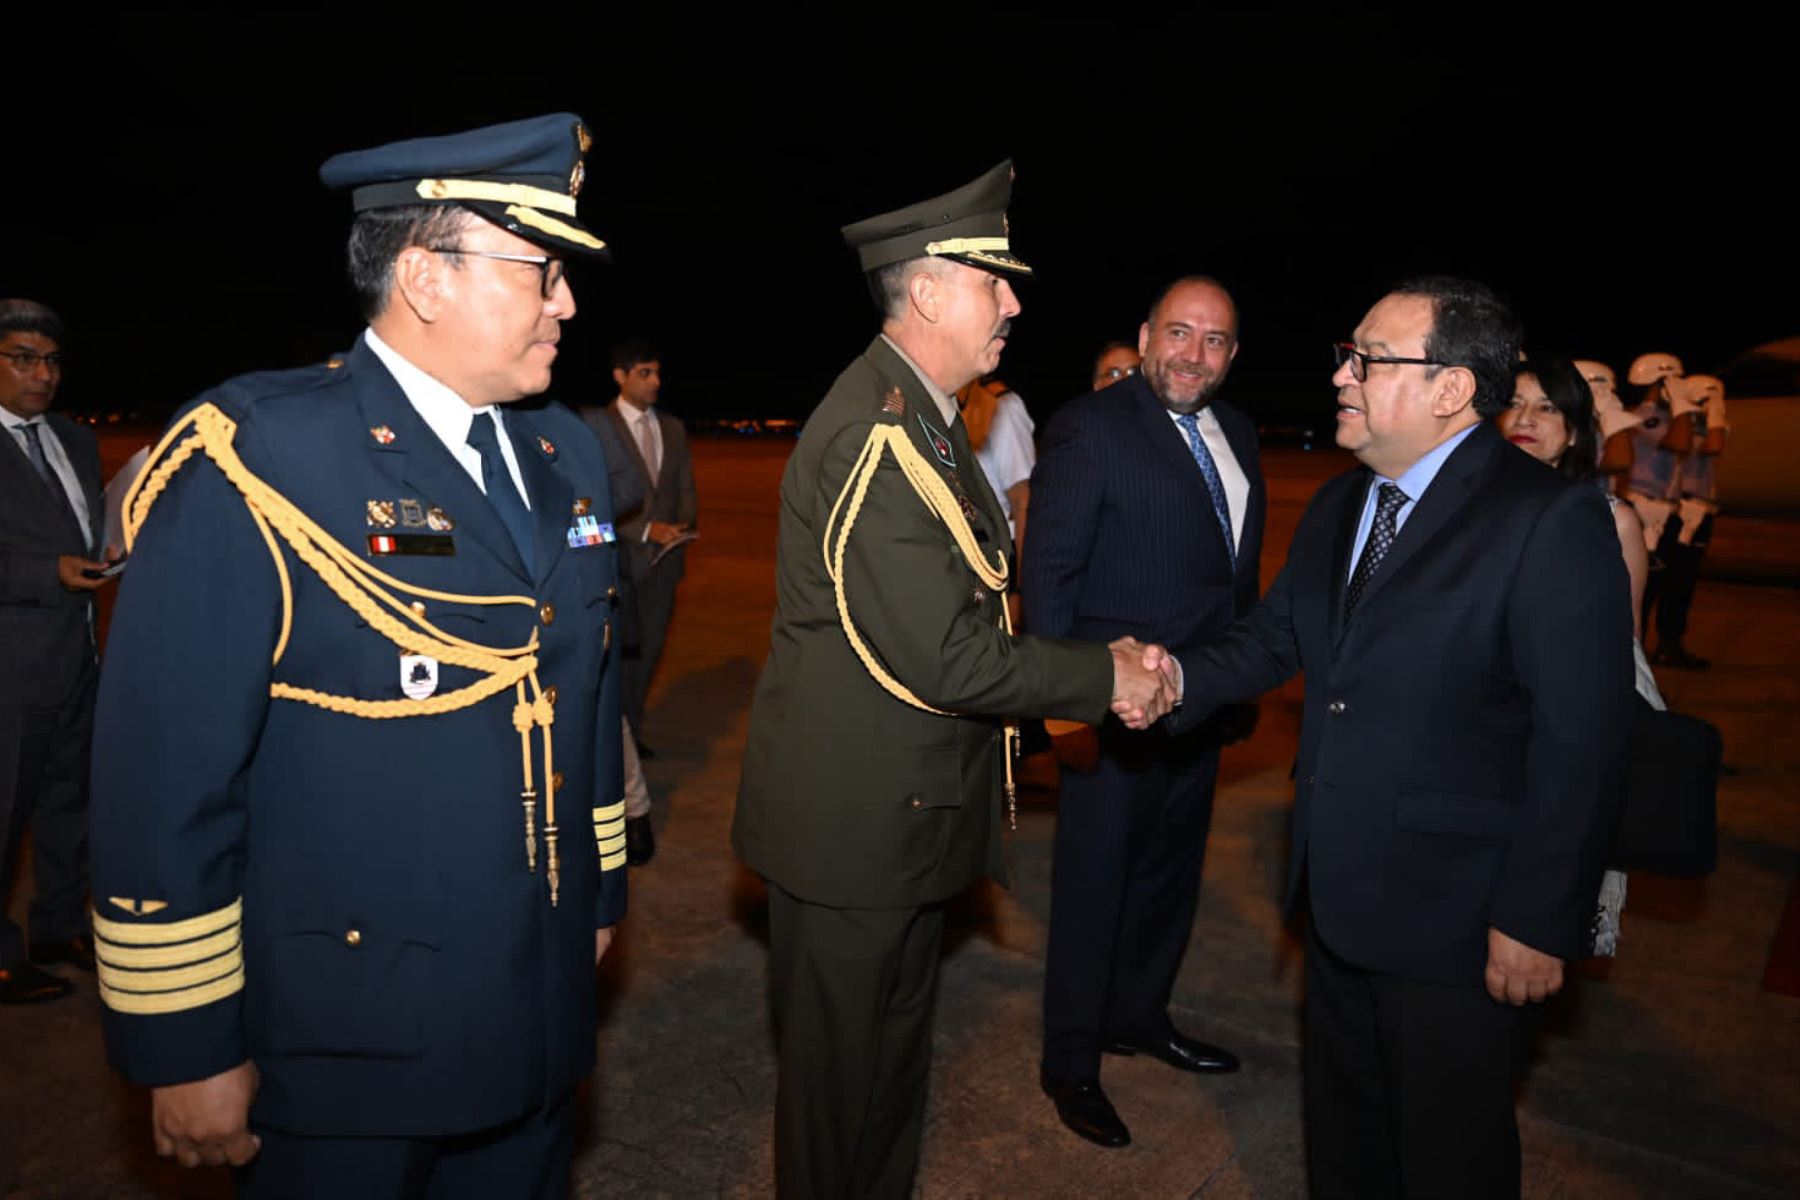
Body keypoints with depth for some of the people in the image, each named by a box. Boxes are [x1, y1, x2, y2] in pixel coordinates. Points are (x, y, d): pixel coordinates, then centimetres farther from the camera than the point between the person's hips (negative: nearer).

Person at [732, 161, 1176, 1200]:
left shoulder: (923, 415, 11)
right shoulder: (876, 432, -23)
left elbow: (973, 607, 11)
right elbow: (945, 658, -27)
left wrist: (1101, 663, -1)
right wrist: (1106, 678, -14)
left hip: (910, 804, 10)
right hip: (853, 814, -10)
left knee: (897, 1045, 26)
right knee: (841, 1070, 12)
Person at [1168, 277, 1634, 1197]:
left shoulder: (1553, 522, -17)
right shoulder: (1336, 508, 7)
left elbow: (1583, 743, -18)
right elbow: (1275, 634, 8)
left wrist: (1538, 921, -18)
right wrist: (1180, 676, -12)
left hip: (1459, 917, -6)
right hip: (1339, 892, 7)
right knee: (1341, 1121, 24)